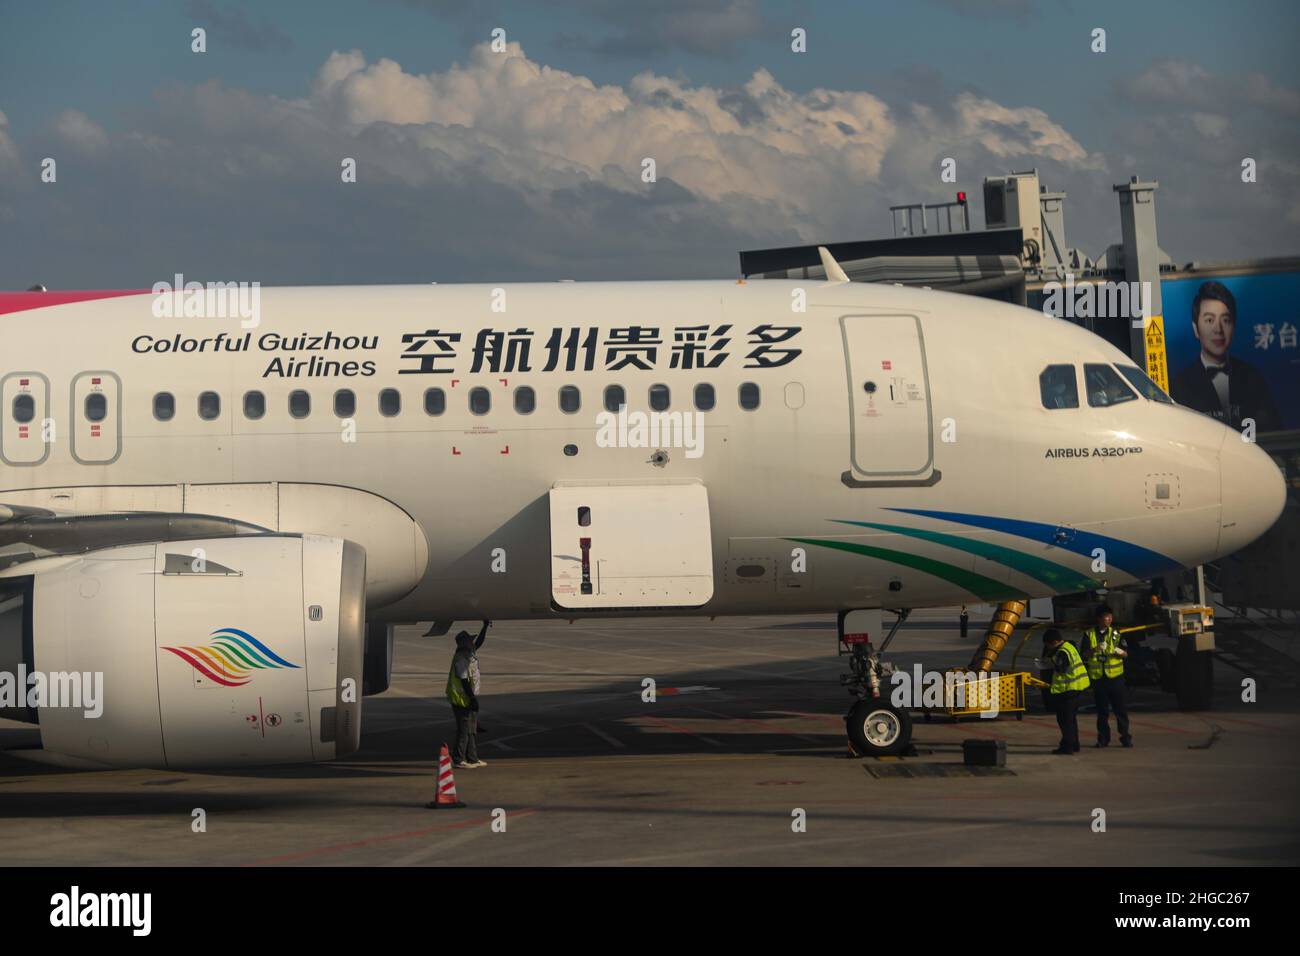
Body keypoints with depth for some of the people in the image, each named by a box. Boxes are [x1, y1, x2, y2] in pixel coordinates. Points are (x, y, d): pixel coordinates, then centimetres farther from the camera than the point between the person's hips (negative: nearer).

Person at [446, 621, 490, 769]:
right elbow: (464, 681, -22)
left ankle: (473, 759, 22)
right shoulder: (461, 658, -19)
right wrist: (473, 698, -21)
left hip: (469, 699, 10)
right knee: (464, 730, -7)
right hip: (462, 700, -10)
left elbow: (479, 642, 28)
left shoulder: (470, 654, 11)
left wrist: (485, 627, 23)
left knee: (473, 730, 15)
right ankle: (459, 760, -3)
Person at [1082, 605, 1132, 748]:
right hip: (1097, 677, 0)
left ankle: (1125, 736, 5)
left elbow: (1125, 654, 5)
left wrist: (1119, 651, -18)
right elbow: (1084, 655, -4)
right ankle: (1103, 738, 12)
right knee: (1101, 710, 5)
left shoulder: (1116, 634, 6)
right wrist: (1095, 649, -23)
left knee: (1120, 707, -1)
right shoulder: (1089, 634, 3)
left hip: (1115, 676, 0)